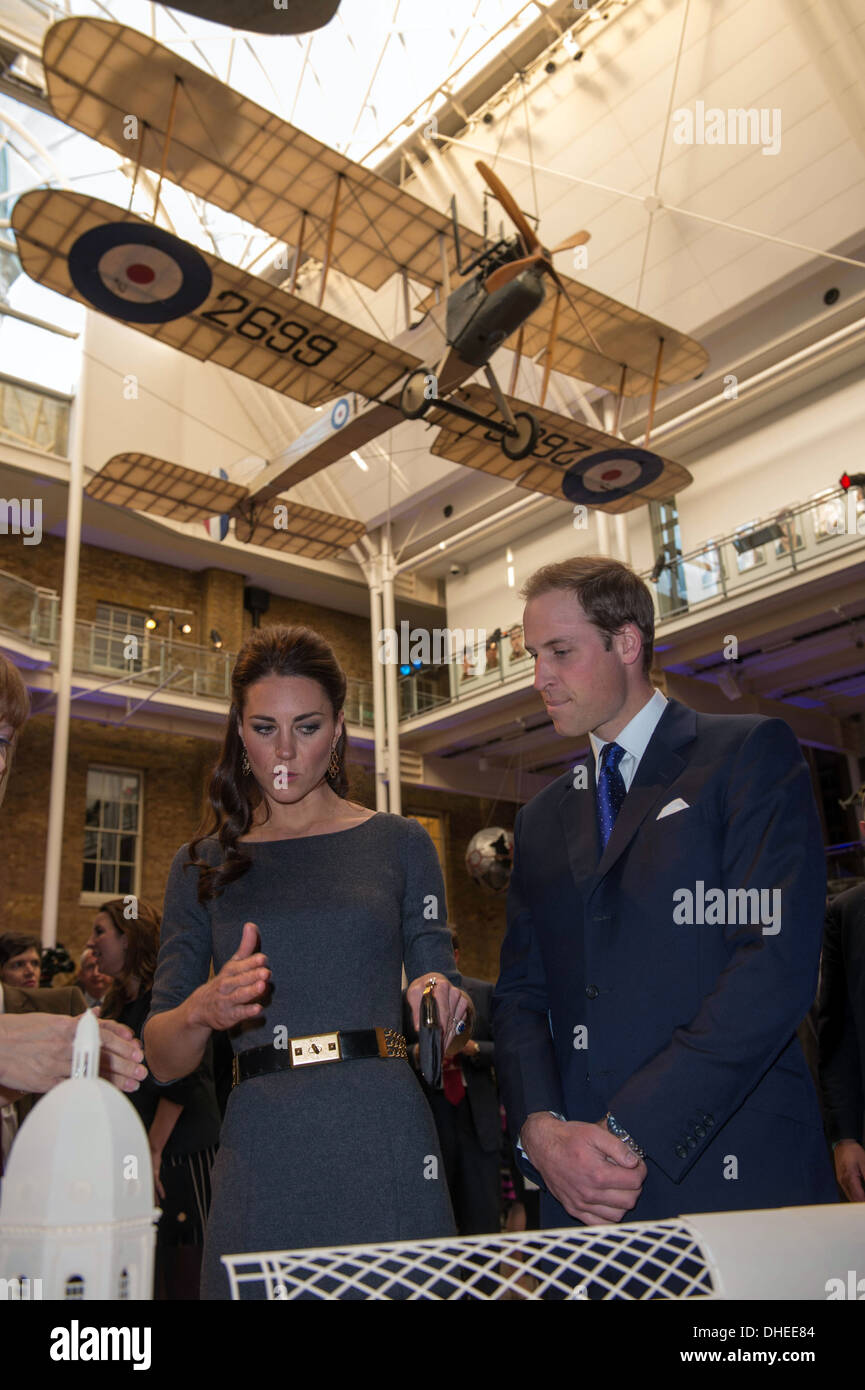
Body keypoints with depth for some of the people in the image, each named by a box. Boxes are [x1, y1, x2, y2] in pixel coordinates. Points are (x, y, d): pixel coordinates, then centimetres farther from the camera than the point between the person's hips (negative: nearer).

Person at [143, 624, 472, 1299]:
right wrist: (202, 1010, -15)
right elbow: (163, 1059, 6)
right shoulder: (203, 864, 9)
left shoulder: (399, 844, 5)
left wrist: (445, 1006, -15)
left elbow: (446, 1033, 8)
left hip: (382, 1149, -1)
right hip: (259, 1156, 1)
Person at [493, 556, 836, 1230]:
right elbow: (521, 992, 11)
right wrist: (541, 1127, -8)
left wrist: (631, 1132, -17)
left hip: (732, 1174, -4)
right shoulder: (542, 819, 14)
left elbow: (778, 960, -14)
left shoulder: (751, 753, -3)